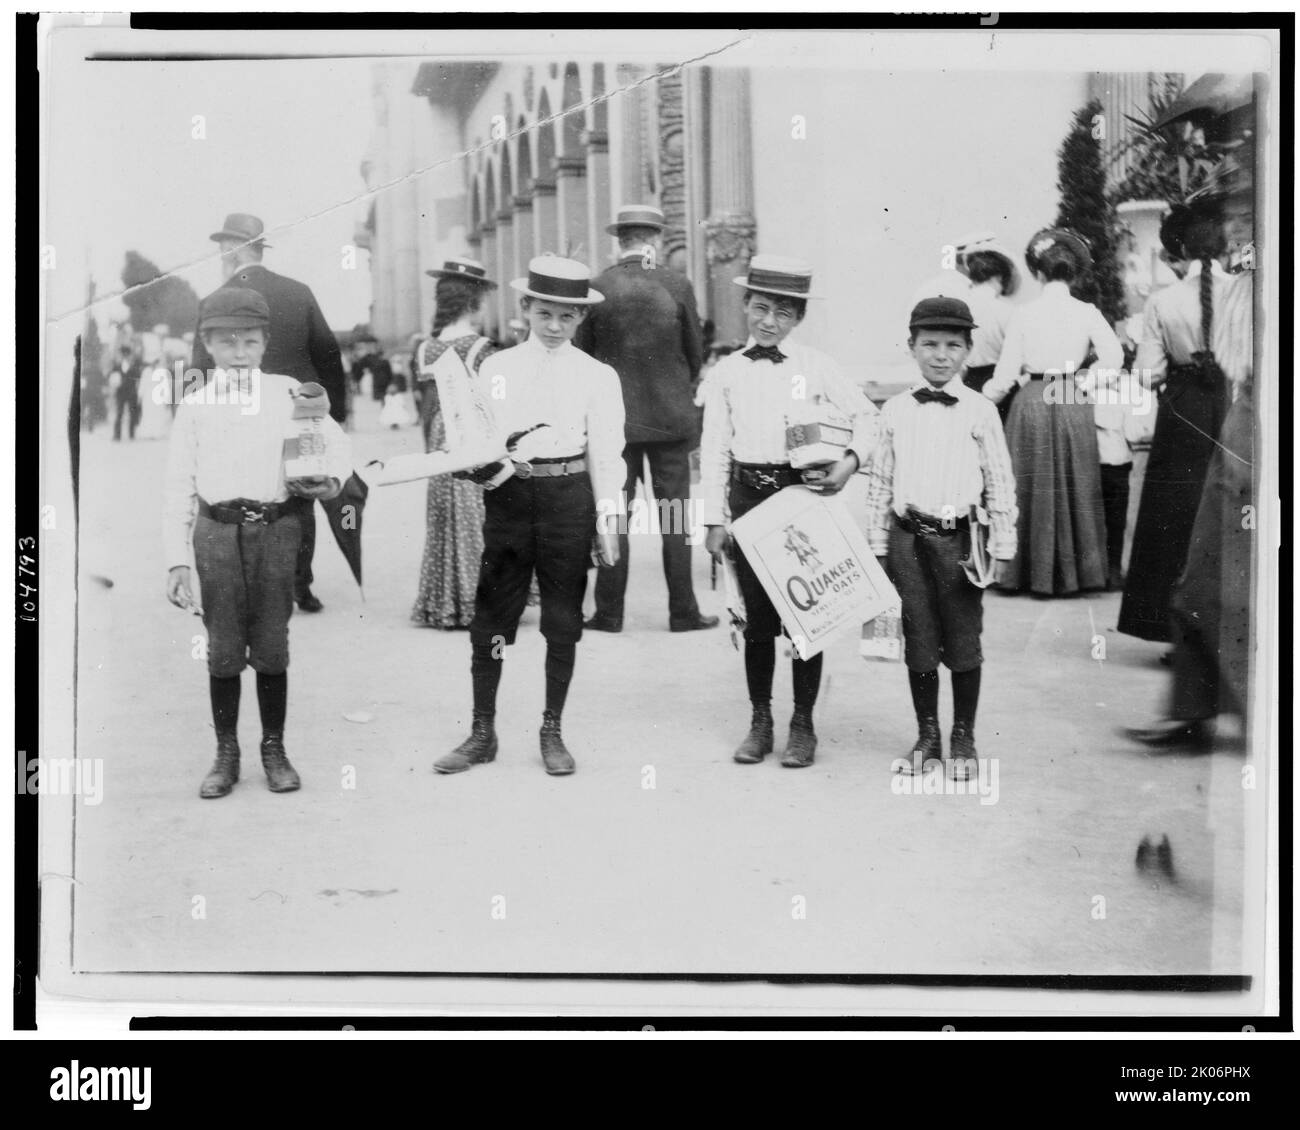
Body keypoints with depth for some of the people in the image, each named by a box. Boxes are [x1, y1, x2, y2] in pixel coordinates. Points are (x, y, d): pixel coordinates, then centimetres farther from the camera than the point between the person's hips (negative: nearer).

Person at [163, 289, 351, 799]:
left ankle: (274, 749, 16)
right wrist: (177, 561, 1)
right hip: (218, 531, 0)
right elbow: (178, 487, 7)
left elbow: (336, 442, 14)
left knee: (271, 646, 4)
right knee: (224, 649, 3)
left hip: (277, 527, 0)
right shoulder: (194, 406, 8)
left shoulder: (289, 393, 8)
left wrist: (331, 480, -9)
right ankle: (226, 753, 14)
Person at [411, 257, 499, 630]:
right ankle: (476, 602, 4)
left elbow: (425, 407, 8)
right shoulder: (482, 351, -12)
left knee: (444, 523, 12)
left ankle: (441, 604, 16)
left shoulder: (427, 351, 3)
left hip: (441, 445, 5)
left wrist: (432, 450, 17)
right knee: (478, 527, 2)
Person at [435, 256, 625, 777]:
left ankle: (552, 733, 18)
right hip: (508, 496, 1)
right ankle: (482, 732, 14)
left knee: (563, 621, 6)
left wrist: (607, 519, -3)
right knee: (490, 618, 3)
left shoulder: (596, 375, 3)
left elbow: (606, 452, 2)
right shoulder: (495, 368, 7)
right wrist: (495, 462, -13)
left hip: (568, 497, -1)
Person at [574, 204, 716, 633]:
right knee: (675, 514, 5)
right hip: (671, 416, 0)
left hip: (614, 416, 1)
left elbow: (580, 355, 1)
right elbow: (696, 352, 2)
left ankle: (609, 612, 8)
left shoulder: (597, 288, -5)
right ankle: (683, 612, 9)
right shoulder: (676, 285, -6)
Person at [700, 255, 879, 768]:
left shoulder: (815, 365, 0)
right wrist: (714, 519, 2)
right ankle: (760, 721, 19)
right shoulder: (728, 371, 6)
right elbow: (714, 450, 6)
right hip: (749, 494, 2)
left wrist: (850, 461, -13)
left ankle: (803, 725, 13)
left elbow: (866, 415, 5)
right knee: (757, 616, 7)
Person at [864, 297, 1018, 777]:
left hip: (957, 535, -2)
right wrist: (876, 546, 8)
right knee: (918, 643, 10)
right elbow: (880, 480, 9)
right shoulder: (895, 411, 5)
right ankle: (926, 736, 23)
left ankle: (963, 739, 20)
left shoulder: (980, 411, -1)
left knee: (963, 643, 6)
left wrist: (1001, 548, -2)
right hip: (907, 535, 2)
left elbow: (1000, 482, 1)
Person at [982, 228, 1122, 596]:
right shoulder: (1087, 313, -2)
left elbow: (1006, 375, -2)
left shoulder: (1023, 314, -4)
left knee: (1031, 484, 9)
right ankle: (1071, 571, 12)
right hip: (1072, 405, 0)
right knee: (1073, 484, 10)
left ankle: (1031, 571, 12)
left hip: (1031, 405, 0)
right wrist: (1083, 381, 1)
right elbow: (1113, 357, -13)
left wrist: (982, 401, 13)